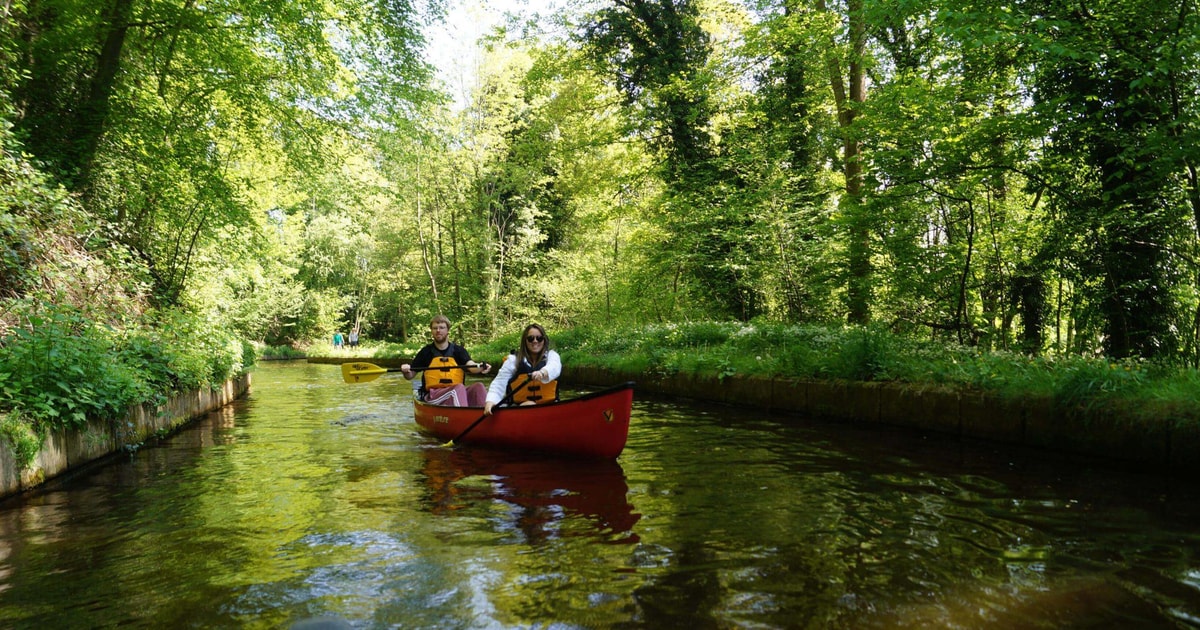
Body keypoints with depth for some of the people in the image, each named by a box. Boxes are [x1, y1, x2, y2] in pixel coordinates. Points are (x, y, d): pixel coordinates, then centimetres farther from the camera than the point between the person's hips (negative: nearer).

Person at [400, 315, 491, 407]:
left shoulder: (459, 350, 11)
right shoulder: (426, 352, 9)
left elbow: (471, 366, -8)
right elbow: (410, 376, 13)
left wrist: (481, 367, -31)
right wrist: (406, 372, -10)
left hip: (457, 394, 2)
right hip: (432, 397, -2)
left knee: (478, 386, -28)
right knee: (459, 387, -33)